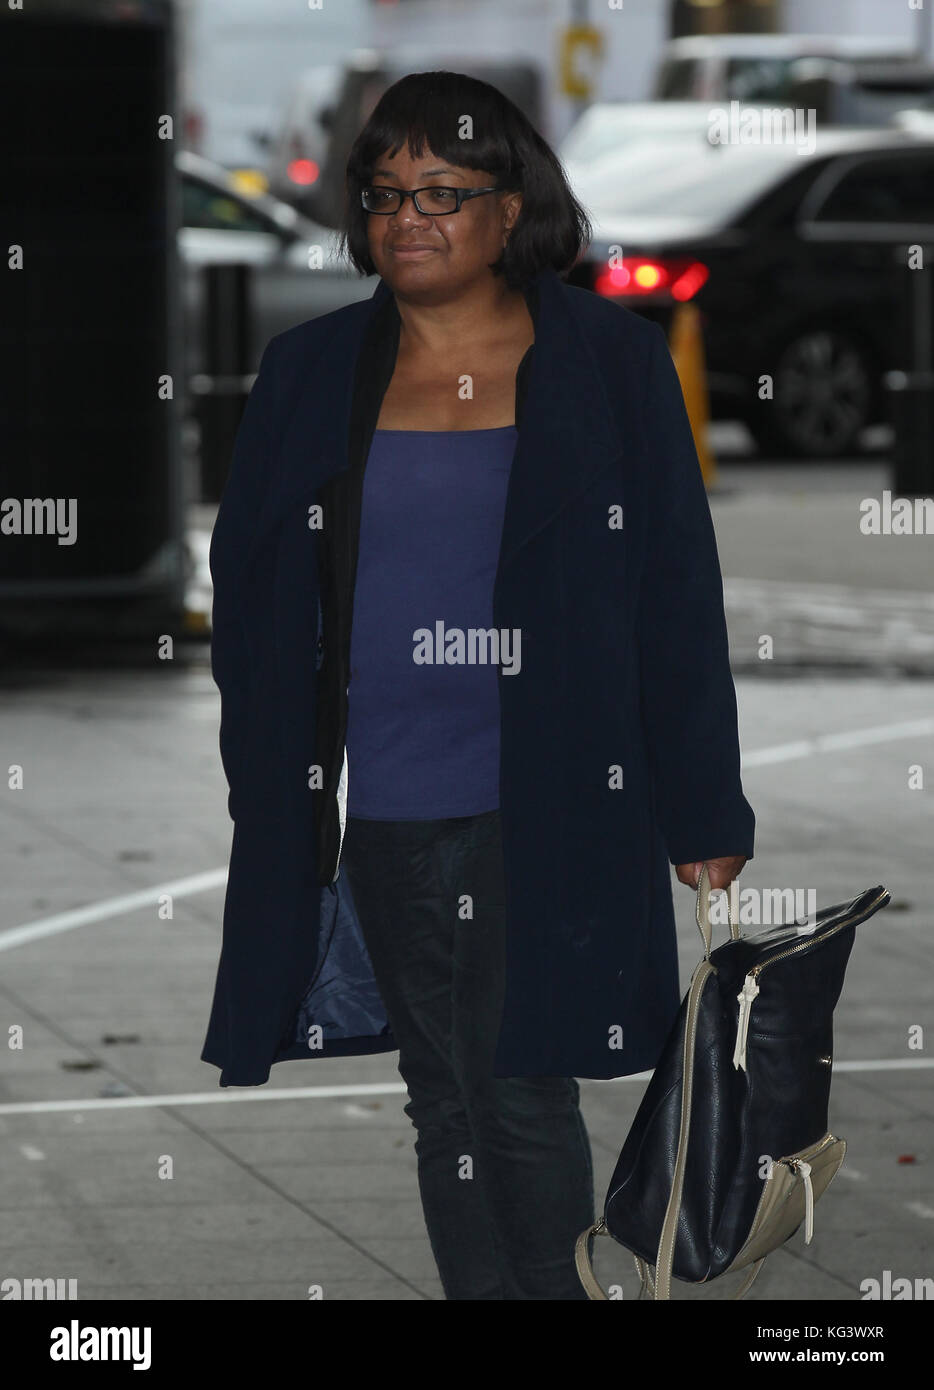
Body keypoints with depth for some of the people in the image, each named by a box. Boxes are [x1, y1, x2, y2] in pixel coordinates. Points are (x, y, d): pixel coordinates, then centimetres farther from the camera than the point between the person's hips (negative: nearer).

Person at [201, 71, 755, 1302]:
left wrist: (703, 812, -1)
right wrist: (265, 801, 5)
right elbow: (248, 594, 11)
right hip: (381, 816, 3)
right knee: (445, 1105, 8)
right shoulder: (311, 373, 8)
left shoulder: (611, 366, 1)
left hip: (553, 811, -3)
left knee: (527, 1095, -6)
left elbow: (678, 600, 1)